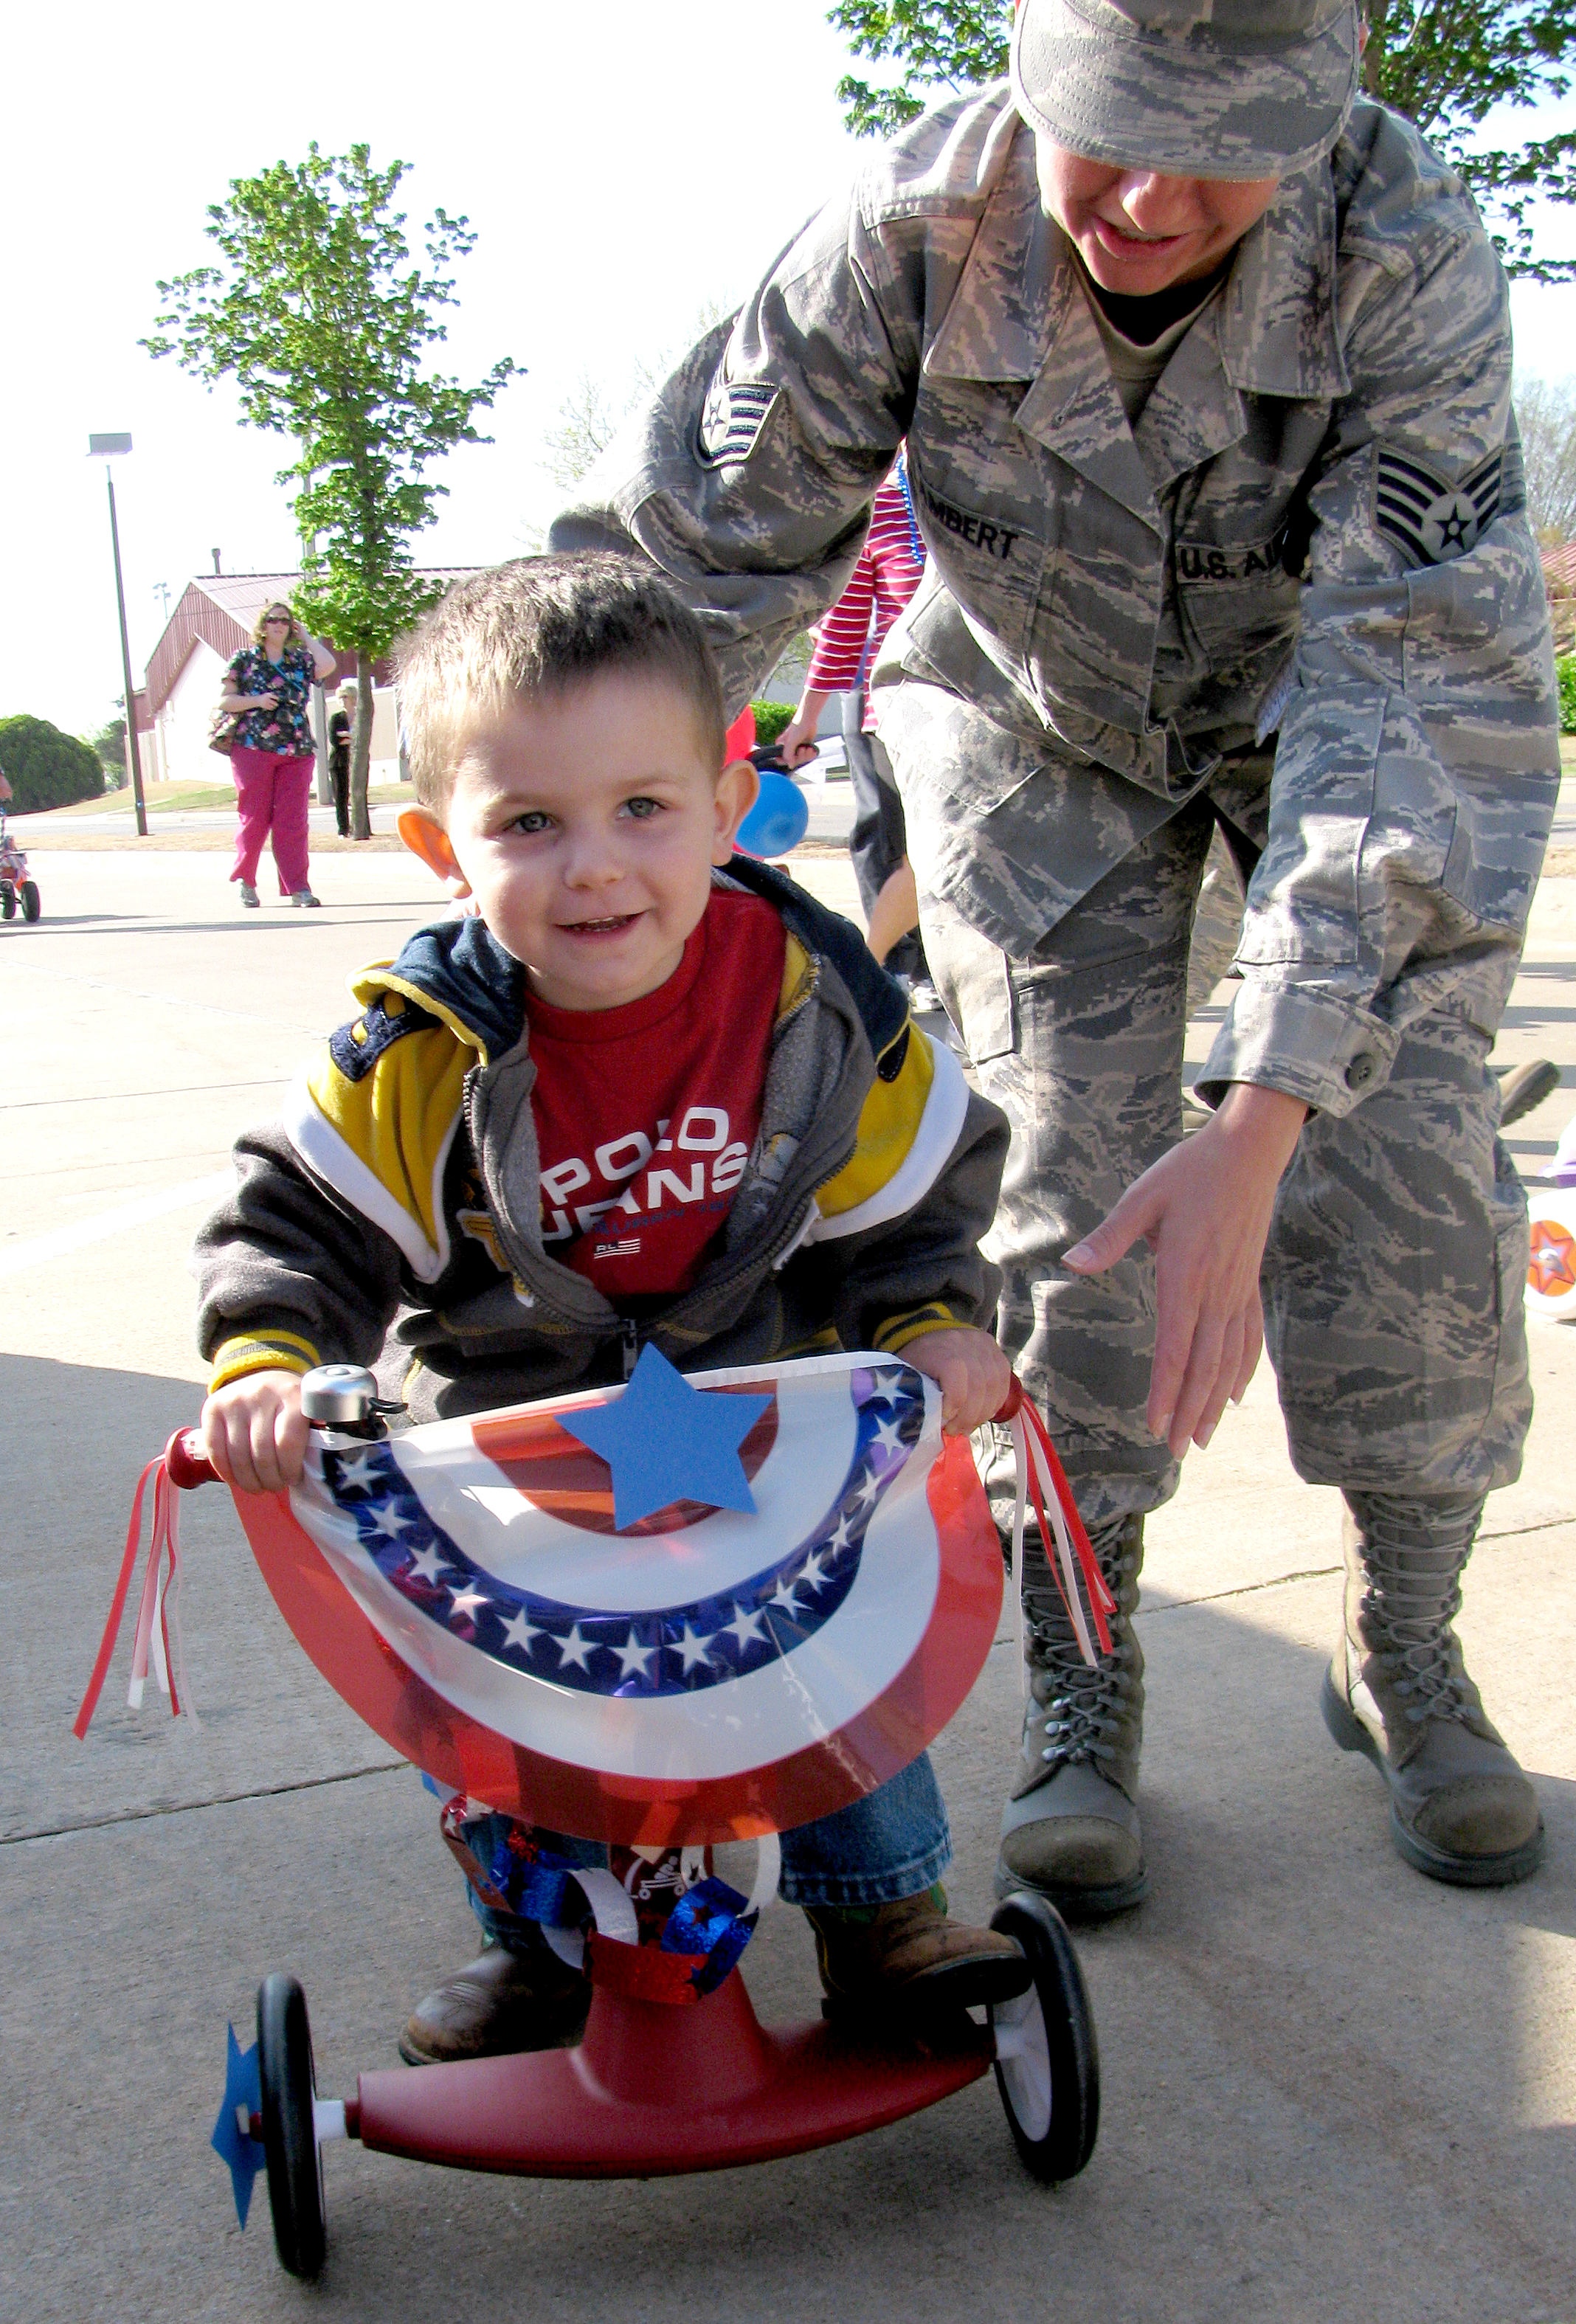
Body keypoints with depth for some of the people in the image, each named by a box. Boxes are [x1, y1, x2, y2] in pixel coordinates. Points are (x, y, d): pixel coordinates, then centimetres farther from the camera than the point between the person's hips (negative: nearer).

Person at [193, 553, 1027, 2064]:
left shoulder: (815, 1003, -16)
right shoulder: (421, 1054, -19)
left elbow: (913, 1202, -4)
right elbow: (301, 1222, -12)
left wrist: (937, 1325, -20)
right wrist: (266, 1364, -29)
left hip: (767, 1393, 0)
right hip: (511, 1424, 1)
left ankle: (883, 1908, 23)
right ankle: (542, 1932, 30)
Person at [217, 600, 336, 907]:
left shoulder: (300, 659, 12)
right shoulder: (245, 659, 6)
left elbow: (327, 665, -9)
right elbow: (223, 700, 3)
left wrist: (305, 636, 4)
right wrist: (257, 700, -12)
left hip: (297, 752, 2)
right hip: (253, 747, -2)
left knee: (292, 821, -1)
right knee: (255, 817, 0)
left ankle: (297, 887, -1)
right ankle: (245, 879, 16)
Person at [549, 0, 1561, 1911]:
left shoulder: (1405, 252, -32)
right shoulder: (919, 226, -28)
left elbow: (1414, 698, -40)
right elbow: (681, 558, -24)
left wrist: (1258, 1124, -50)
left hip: (1330, 704, 0)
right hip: (1036, 725, 0)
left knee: (1403, 1191, -10)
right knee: (1063, 1213, -10)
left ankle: (1404, 1662, 12)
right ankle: (1080, 1682, 9)